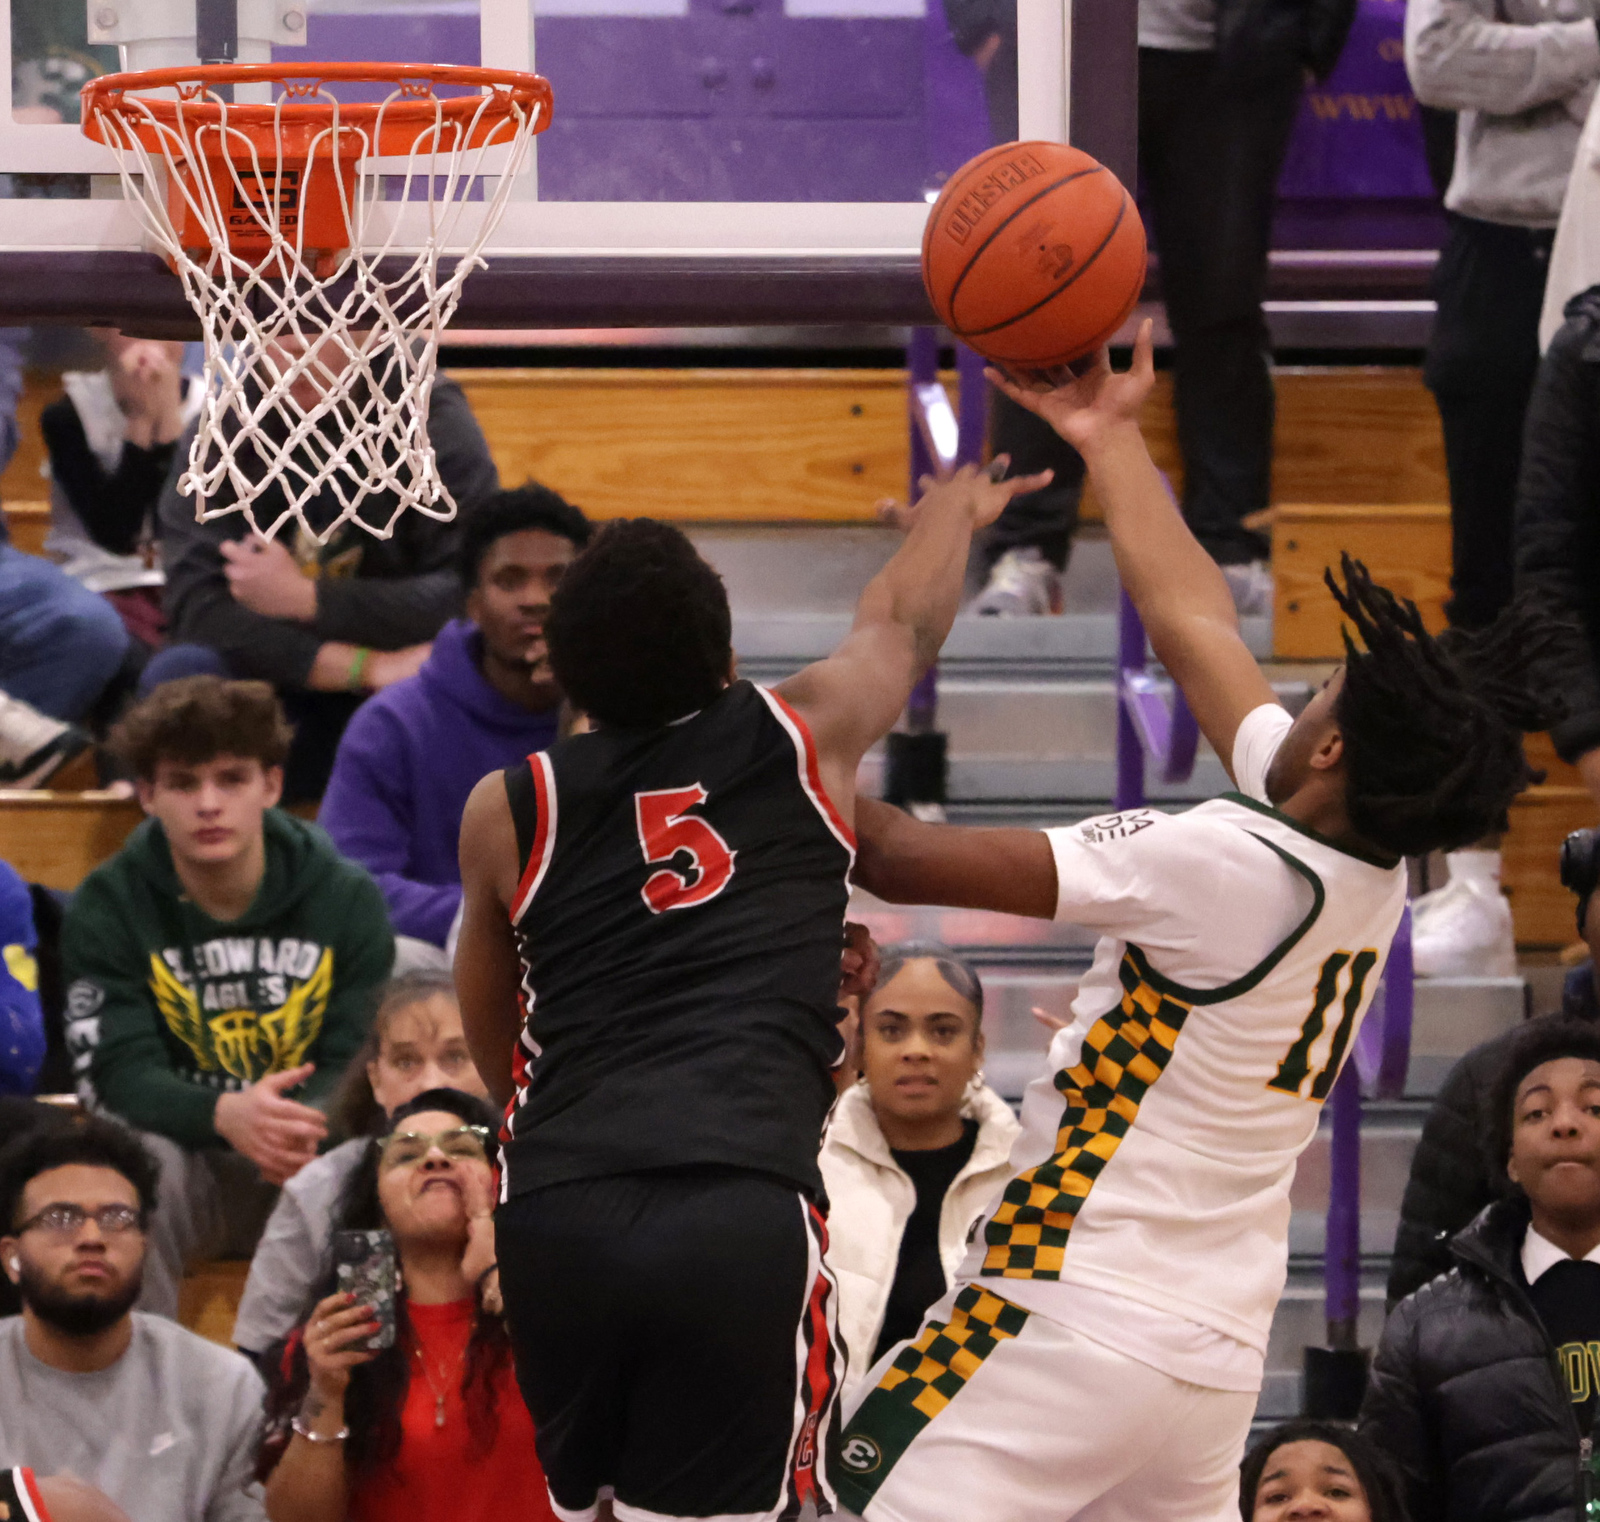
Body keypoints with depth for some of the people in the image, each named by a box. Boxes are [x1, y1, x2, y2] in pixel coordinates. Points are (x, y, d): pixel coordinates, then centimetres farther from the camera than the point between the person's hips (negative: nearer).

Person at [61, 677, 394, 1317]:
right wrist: (224, 1115, -37)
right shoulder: (107, 907, -4)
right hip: (183, 1146, -1)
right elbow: (119, 1073, -15)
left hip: (316, 1156, 1)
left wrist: (307, 1128, -31)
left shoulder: (347, 897, 0)